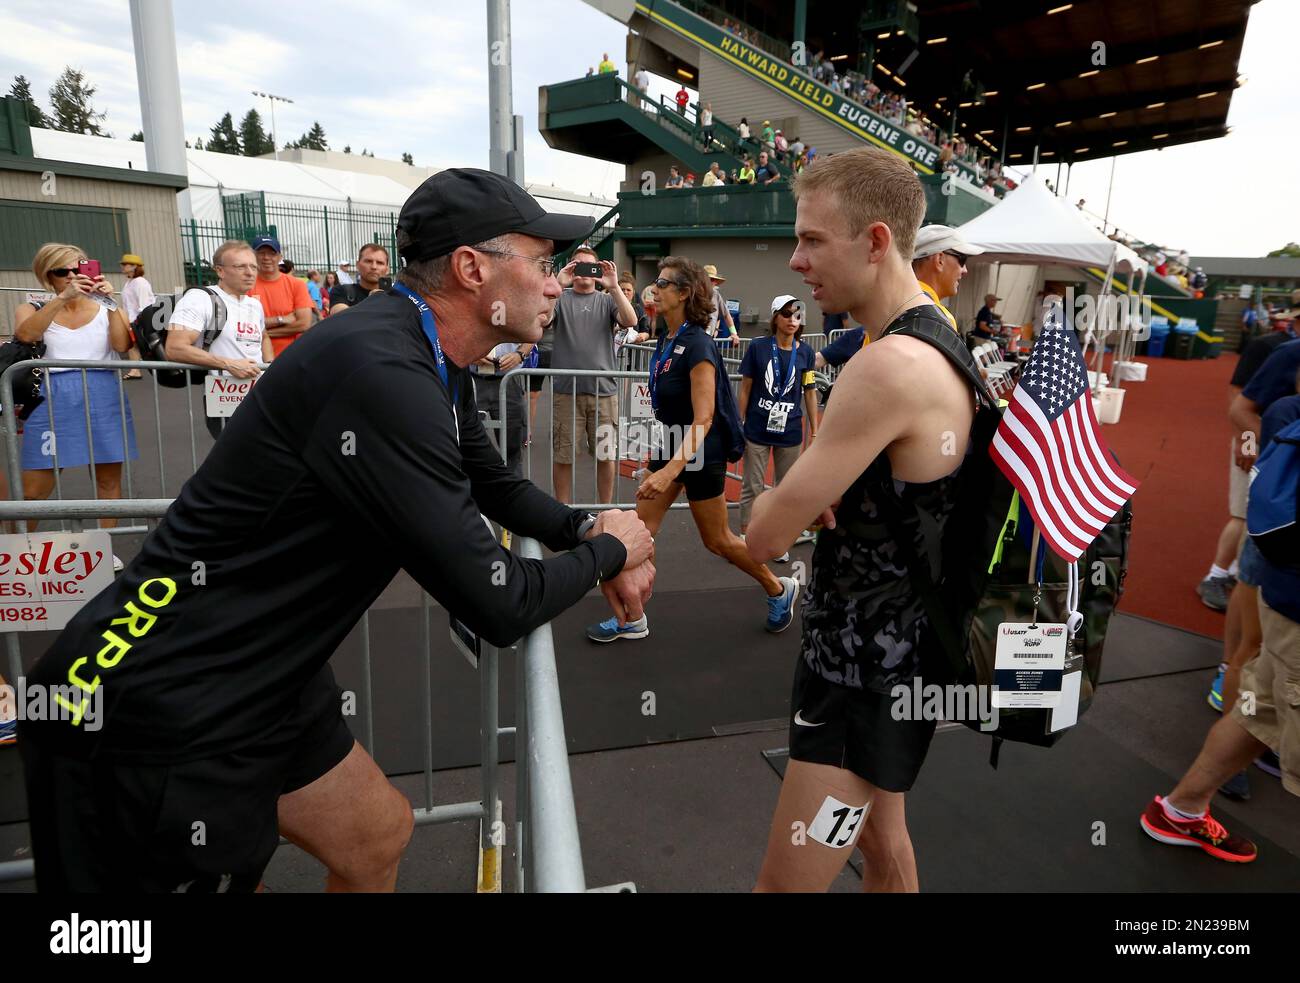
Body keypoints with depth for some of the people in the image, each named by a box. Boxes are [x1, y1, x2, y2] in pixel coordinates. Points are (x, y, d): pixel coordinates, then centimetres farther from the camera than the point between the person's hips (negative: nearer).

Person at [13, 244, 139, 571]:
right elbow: (24, 334, -13)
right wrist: (63, 297, -18)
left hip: (104, 397, 1)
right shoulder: (32, 310, 10)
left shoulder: (105, 308, 11)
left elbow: (122, 344, -6)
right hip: (54, 399, -1)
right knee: (33, 490, -3)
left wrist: (110, 302, -12)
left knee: (108, 477, 4)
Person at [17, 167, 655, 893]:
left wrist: (591, 532, 0)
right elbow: (499, 606, -26)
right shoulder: (381, 373, -29)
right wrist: (607, 552, -7)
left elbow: (498, 488, 18)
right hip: (160, 721, -9)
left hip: (270, 684, 9)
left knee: (380, 837, 21)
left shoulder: (436, 369, 2)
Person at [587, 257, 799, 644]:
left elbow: (703, 418, -29)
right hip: (671, 444, 8)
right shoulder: (665, 341, 4)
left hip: (700, 452, -8)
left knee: (717, 540, 8)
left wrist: (672, 469, -40)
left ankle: (780, 589, 31)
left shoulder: (697, 346, -22)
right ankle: (632, 619, 16)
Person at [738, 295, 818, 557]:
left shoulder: (805, 352, 0)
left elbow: (810, 392, 5)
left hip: (790, 430, 2)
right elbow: (745, 389, 0)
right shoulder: (758, 348, -5)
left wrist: (815, 431, 5)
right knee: (752, 487, 7)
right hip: (758, 429, -2)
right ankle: (744, 538, 20)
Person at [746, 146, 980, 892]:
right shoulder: (940, 343, 5)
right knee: (881, 837, 27)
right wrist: (815, 497, -7)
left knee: (785, 882, 4)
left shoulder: (890, 366, -27)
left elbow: (766, 535, -24)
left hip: (869, 669, -9)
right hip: (891, 646, 10)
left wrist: (778, 499, 0)